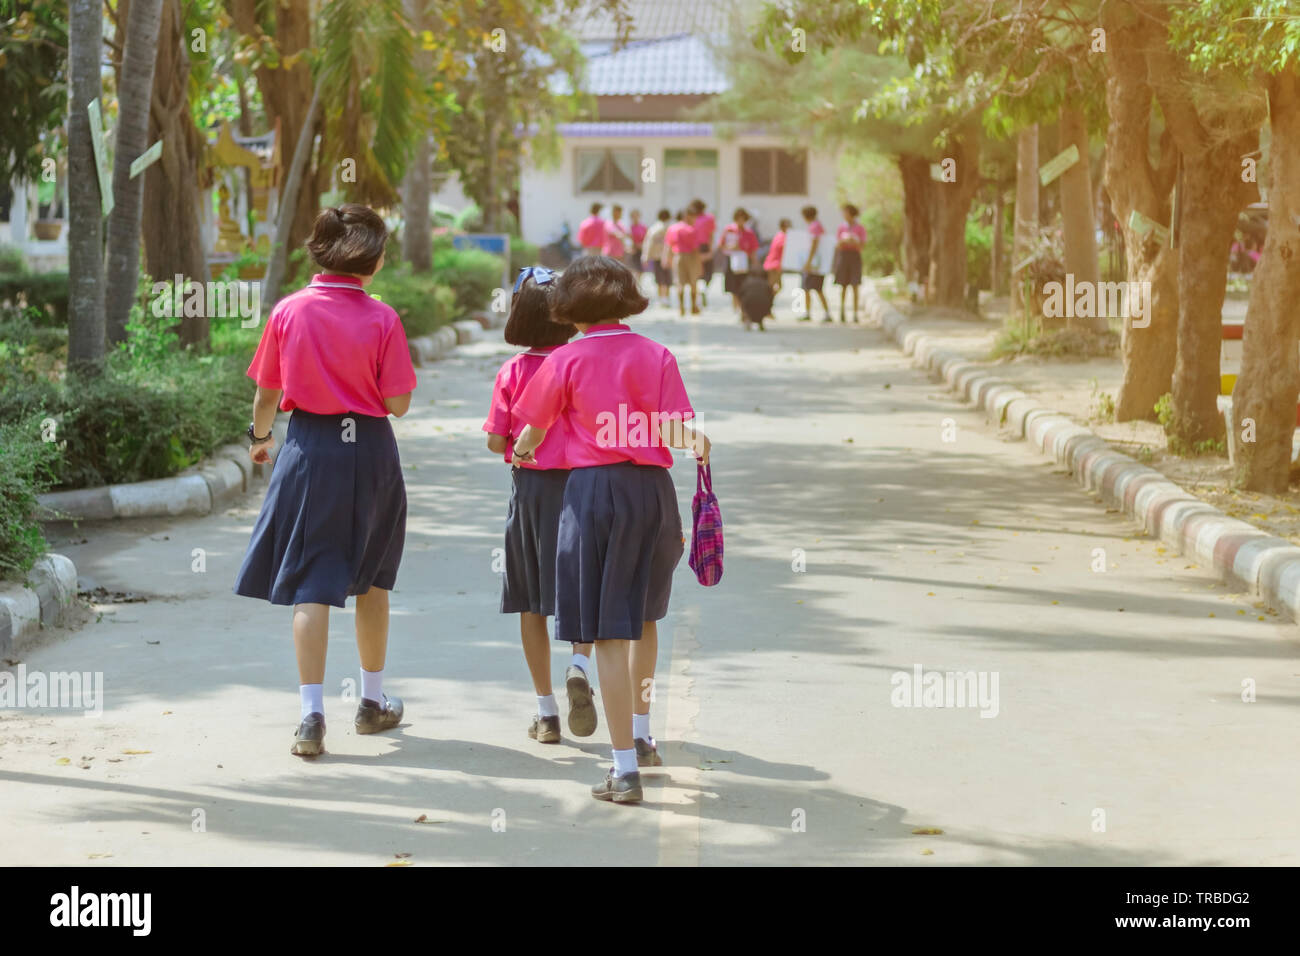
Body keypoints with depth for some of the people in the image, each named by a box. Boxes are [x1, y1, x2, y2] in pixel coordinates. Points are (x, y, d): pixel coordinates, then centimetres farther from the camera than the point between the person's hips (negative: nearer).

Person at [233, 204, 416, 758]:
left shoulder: (287, 312, -5)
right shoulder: (381, 320, -10)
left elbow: (267, 393, 3)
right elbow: (398, 404, -9)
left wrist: (260, 436, 22)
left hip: (308, 450, 0)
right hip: (370, 451, 0)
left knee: (311, 585, 1)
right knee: (370, 578, 17)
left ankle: (312, 716, -8)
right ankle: (372, 702, 29)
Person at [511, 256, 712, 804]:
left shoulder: (567, 360, -2)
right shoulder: (656, 356, 3)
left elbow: (532, 433, 9)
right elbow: (675, 430, -7)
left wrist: (522, 451, 29)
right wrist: (696, 443, 13)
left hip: (593, 491, -3)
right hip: (653, 489, 3)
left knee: (609, 633, -1)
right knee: (644, 617, 25)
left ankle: (626, 769, -4)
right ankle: (641, 737, 36)